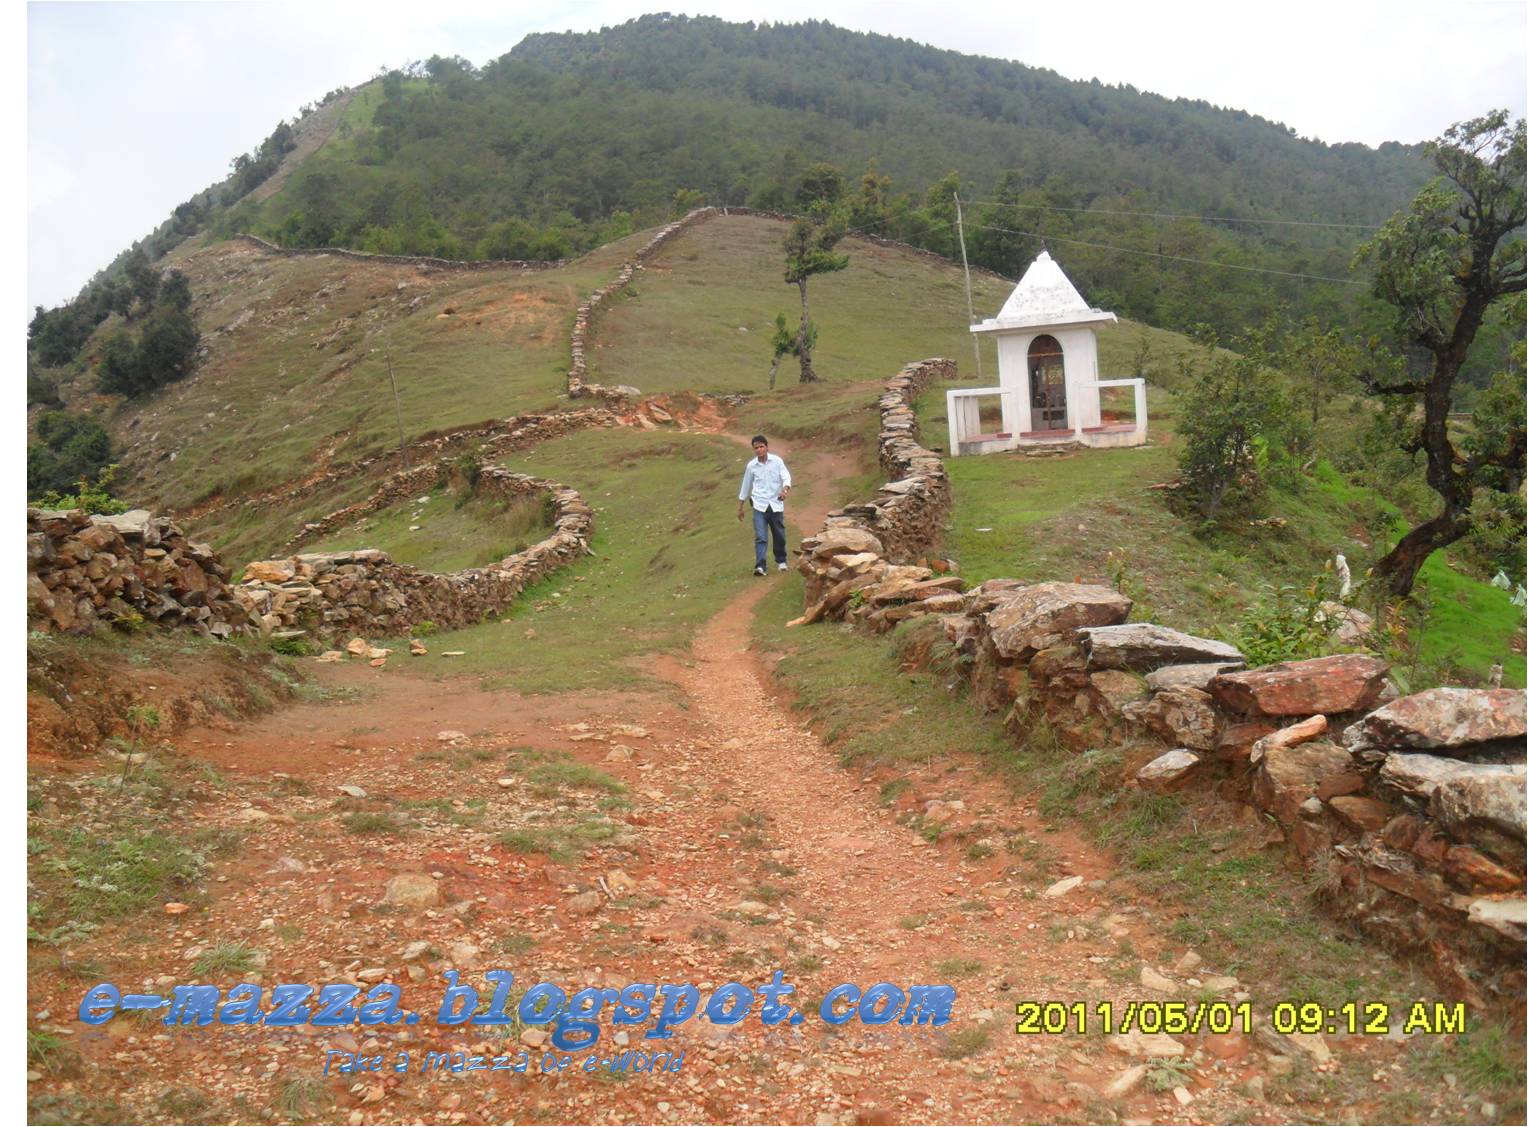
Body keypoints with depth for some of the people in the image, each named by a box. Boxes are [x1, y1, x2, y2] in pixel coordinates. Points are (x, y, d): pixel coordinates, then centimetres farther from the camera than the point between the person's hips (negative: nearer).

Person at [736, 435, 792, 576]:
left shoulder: (777, 461, -3)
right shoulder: (751, 465, 2)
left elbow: (786, 477, -10)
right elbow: (746, 486, 12)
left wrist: (785, 490, -33)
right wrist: (740, 507, 16)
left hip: (776, 504, 0)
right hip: (759, 505, 0)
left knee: (779, 535, 13)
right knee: (760, 537, -11)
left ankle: (780, 560, 35)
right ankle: (759, 566, -16)